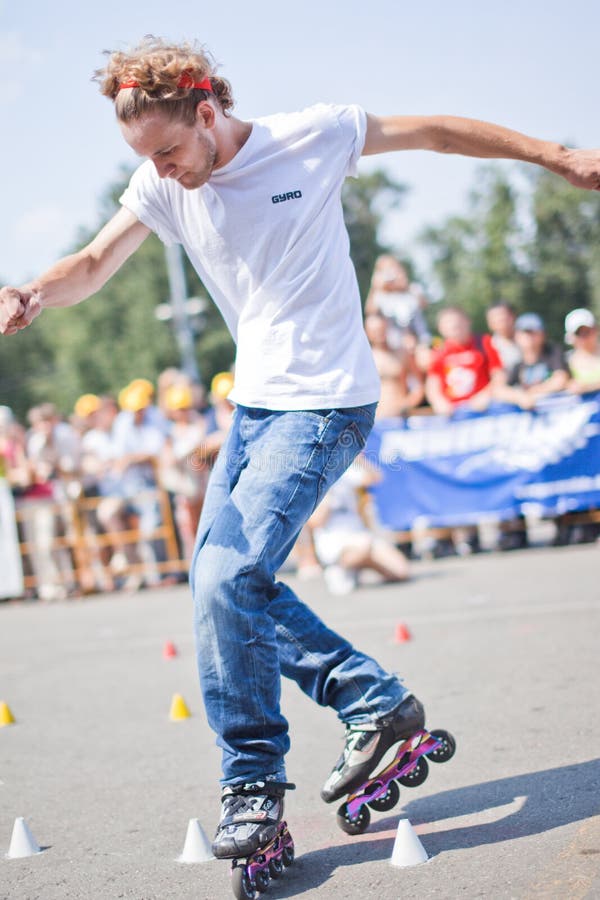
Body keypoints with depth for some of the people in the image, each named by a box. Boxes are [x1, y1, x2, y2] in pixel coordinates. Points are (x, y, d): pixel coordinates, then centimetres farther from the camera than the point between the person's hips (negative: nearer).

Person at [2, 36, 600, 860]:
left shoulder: (313, 138, -11)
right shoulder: (163, 187, 1)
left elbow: (435, 132, 0)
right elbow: (95, 265, 3)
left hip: (326, 406, -7)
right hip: (254, 405, 7)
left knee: (227, 578, -18)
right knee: (224, 582, 4)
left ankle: (254, 786, -5)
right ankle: (378, 703, 16)